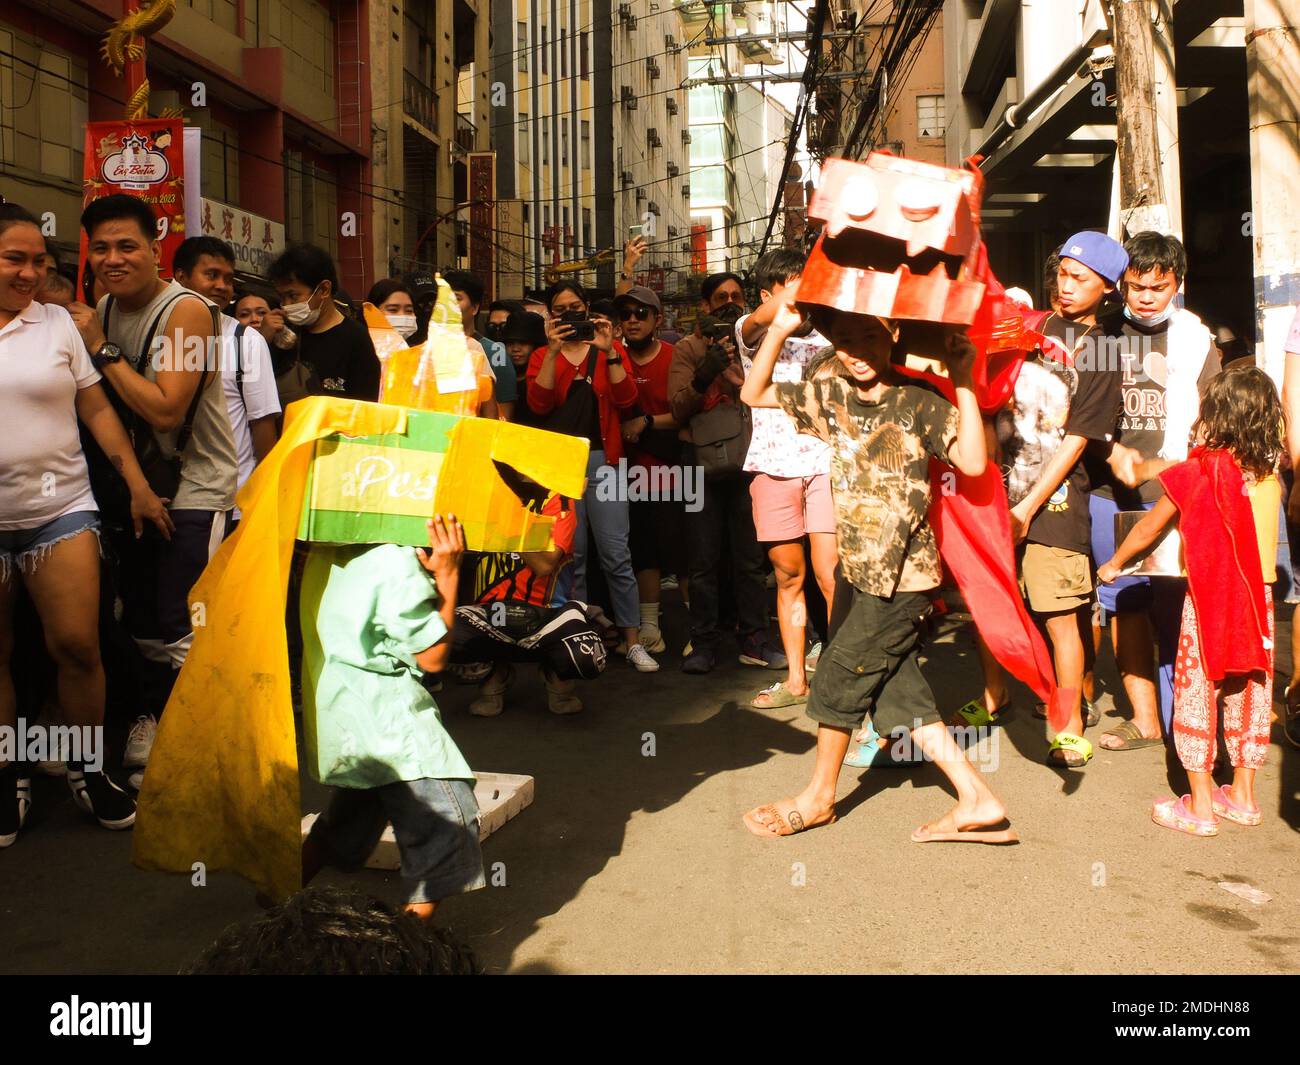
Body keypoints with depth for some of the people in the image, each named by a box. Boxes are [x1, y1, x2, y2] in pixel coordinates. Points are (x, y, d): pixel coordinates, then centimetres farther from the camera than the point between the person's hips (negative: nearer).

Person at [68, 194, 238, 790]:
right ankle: (150, 725, 33)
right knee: (142, 624, 16)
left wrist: (102, 349, -18)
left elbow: (165, 409, -24)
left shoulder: (186, 311, -15)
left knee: (184, 636, -8)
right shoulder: (99, 312, 6)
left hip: (195, 492, -7)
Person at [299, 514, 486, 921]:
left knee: (346, 821, 30)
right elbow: (434, 656, -14)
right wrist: (447, 574, -14)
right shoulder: (396, 563, -21)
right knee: (448, 827, -3)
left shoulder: (324, 552, 5)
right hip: (389, 724, -9)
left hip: (332, 716, 9)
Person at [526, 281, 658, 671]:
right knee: (570, 555, 3)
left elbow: (626, 398, -3)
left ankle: (633, 642, -2)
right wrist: (553, 352, -12)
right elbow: (539, 404, -6)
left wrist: (608, 351, -12)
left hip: (602, 459, -1)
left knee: (616, 553, -6)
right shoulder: (542, 355, 12)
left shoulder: (609, 349, 11)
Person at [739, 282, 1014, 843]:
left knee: (840, 675, 2)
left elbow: (973, 463, -22)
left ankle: (819, 795, 23)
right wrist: (779, 330, -2)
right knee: (896, 690, 9)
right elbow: (754, 394, 10)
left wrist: (963, 382, -25)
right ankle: (978, 801, 16)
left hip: (902, 575, -7)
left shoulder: (920, 402, -11)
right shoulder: (831, 396, 5)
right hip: (859, 569, 7)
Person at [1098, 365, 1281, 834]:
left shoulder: (1197, 470, -12)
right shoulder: (1268, 475, 3)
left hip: (1209, 600, -5)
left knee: (1196, 697, 4)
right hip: (1258, 598, 6)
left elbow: (1150, 526, -1)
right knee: (1249, 694, 14)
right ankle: (1243, 796, 25)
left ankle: (1200, 805, 7)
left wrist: (1113, 563, 14)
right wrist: (1162, 468, 34)